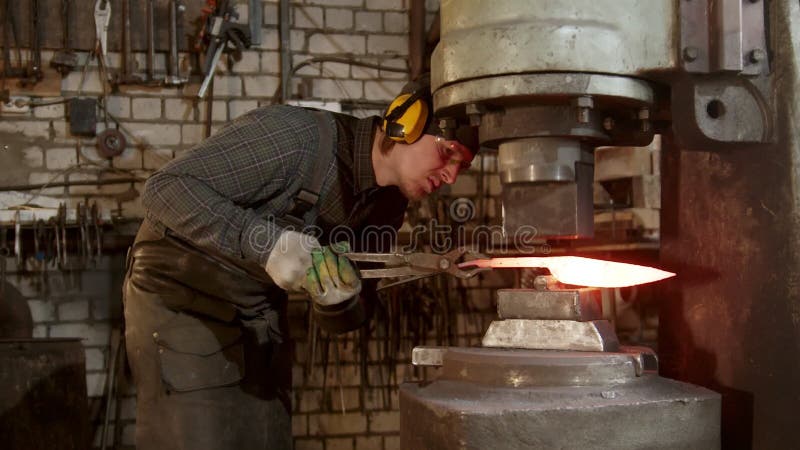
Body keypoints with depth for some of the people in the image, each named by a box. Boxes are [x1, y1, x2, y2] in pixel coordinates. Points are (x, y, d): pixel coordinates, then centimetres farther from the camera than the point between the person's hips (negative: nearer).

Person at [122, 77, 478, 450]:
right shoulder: (294, 135, -25)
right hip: (179, 302, -6)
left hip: (261, 316, 6)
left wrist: (340, 299, -22)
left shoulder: (389, 204, -2)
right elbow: (164, 188, -28)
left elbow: (341, 321, 2)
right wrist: (268, 242, -39)